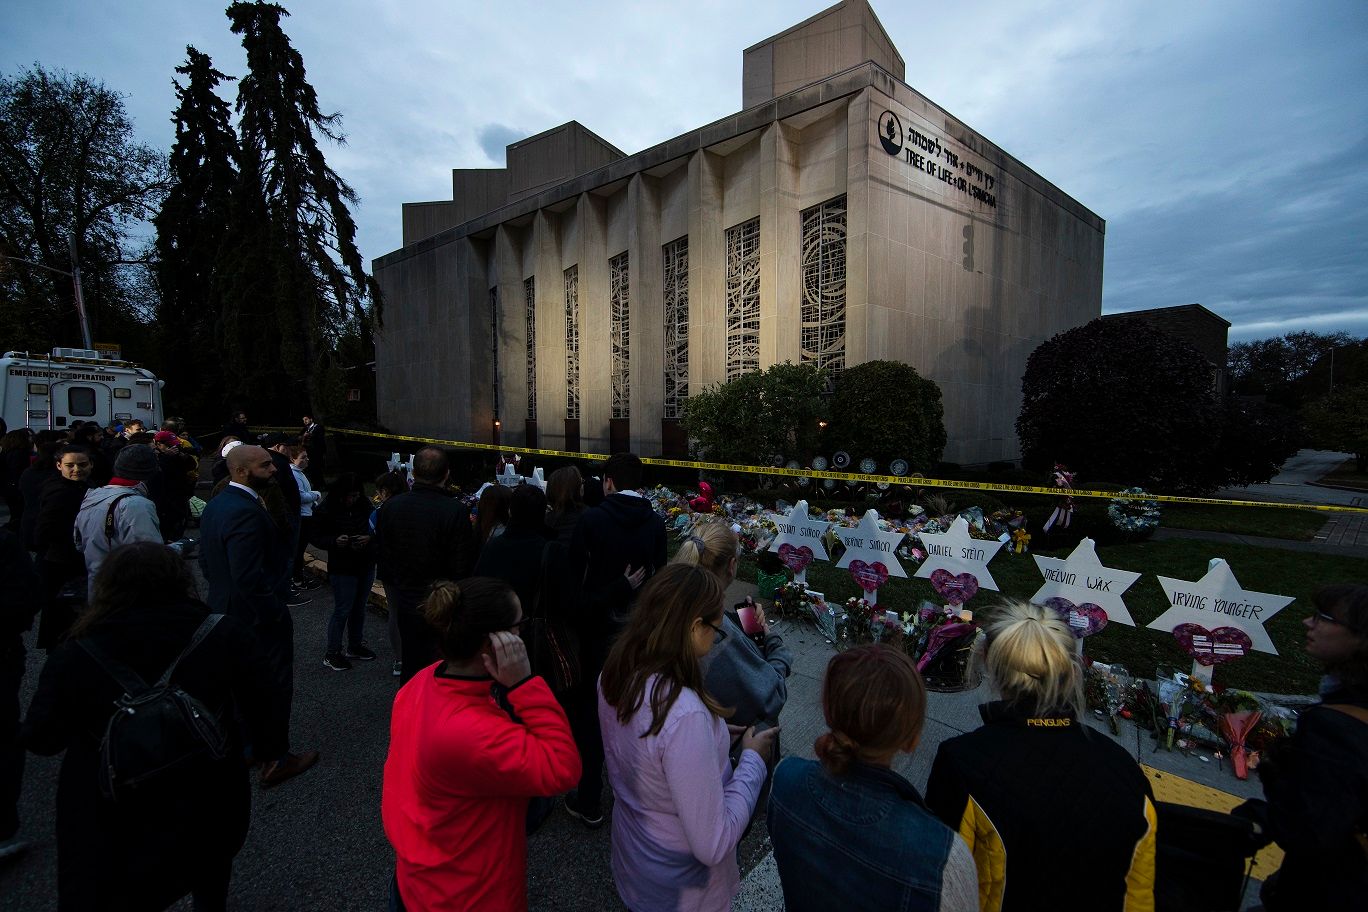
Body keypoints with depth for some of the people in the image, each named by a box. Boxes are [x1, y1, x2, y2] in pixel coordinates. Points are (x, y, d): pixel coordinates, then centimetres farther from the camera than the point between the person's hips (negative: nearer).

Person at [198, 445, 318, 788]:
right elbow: (250, 577, -30)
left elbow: (206, 559, 12)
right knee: (274, 687, 6)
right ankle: (275, 760, 19)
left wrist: (222, 591, 18)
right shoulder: (246, 512, -28)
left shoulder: (215, 505, 4)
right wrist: (276, 612, -19)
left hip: (226, 612, 10)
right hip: (258, 617, -10)